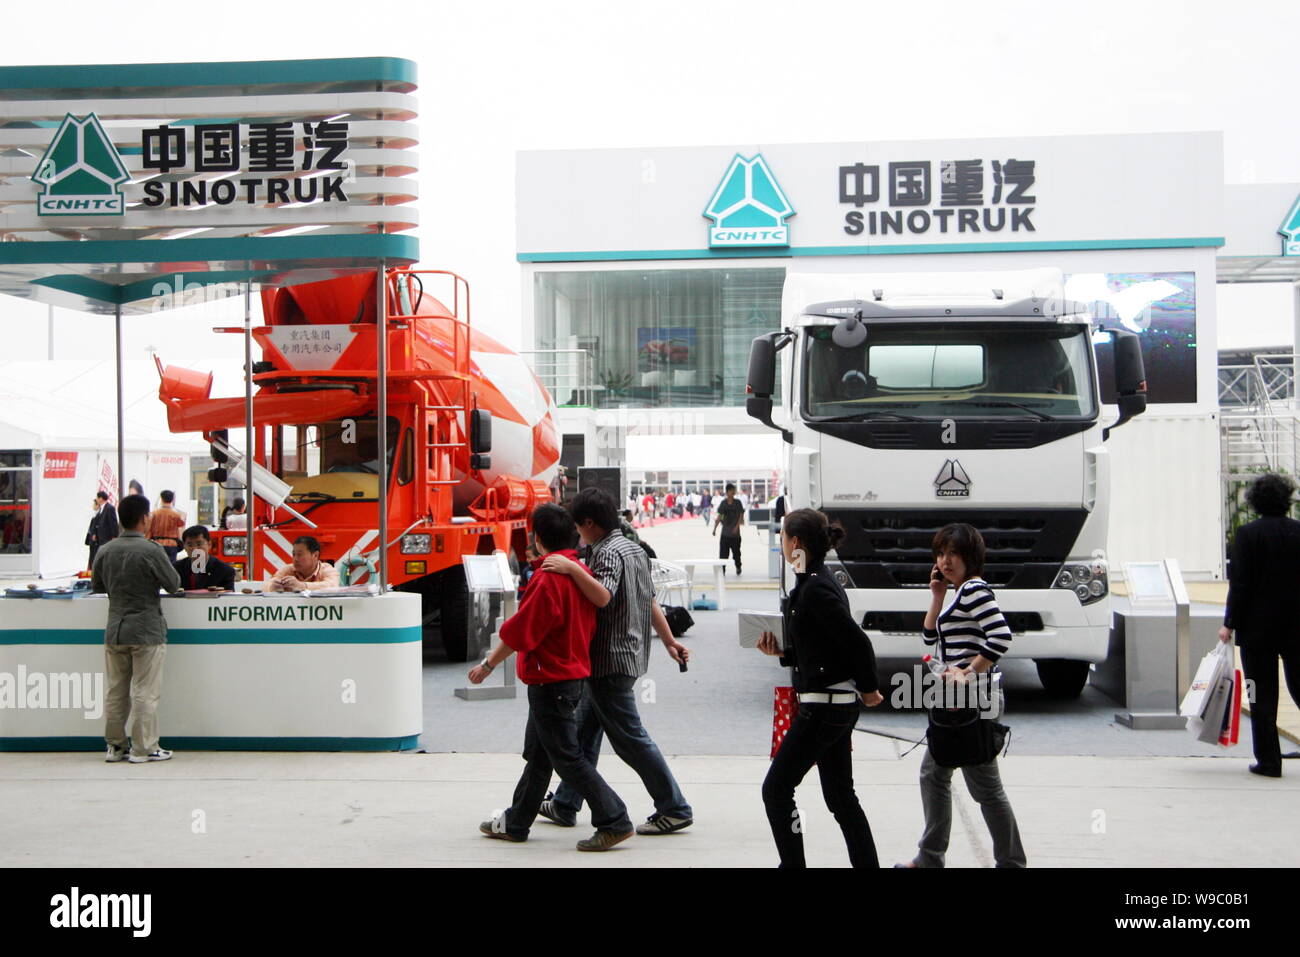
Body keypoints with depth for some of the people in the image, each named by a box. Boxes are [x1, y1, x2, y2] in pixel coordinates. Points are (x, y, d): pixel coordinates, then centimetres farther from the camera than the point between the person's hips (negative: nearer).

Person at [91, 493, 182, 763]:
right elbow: (173, 584, -6)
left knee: (115, 691, 12)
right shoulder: (151, 551, -14)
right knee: (145, 692, 1)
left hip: (114, 629, 5)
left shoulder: (105, 551, 1)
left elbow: (96, 585, 14)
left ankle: (115, 746, 18)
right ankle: (143, 748, 4)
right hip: (146, 630, -5)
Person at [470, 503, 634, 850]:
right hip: (575, 675, 10)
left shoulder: (547, 579, -21)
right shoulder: (580, 573, 6)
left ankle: (614, 822, -3)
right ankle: (515, 824, 29)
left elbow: (519, 631, -19)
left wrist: (488, 665, -8)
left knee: (567, 757, -4)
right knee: (537, 754, 18)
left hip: (550, 682, -10)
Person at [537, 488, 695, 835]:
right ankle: (564, 806, 25)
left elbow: (603, 597, -34)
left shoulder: (608, 554, -16)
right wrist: (669, 640, 21)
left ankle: (674, 809, -2)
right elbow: (651, 602, 19)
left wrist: (572, 569, -38)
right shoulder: (634, 549, 15)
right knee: (585, 730, 17)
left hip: (611, 660, -10)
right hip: (631, 655, 10)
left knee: (629, 737, -5)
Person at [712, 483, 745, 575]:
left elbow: (741, 515, -2)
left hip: (735, 533, -1)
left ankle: (738, 567, 27)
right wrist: (715, 528, 1)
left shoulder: (737, 503, 0)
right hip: (725, 532, 1)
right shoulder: (723, 503, 4)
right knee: (723, 552, -4)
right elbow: (719, 517, 6)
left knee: (736, 551, 7)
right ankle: (722, 569, -1)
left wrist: (737, 527, -14)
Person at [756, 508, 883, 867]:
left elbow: (858, 641, -21)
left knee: (776, 789, -1)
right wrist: (781, 651, 5)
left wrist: (868, 689, -10)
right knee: (840, 797, 14)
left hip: (824, 706, -10)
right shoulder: (819, 582, 11)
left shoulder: (815, 589, -19)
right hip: (839, 703, 10)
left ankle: (793, 863, 4)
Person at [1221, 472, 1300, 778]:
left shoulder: (1248, 534, -10)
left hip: (1258, 626, -3)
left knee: (1263, 695, 2)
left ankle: (1268, 761, 4)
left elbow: (1241, 584, -12)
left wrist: (1230, 624, -5)